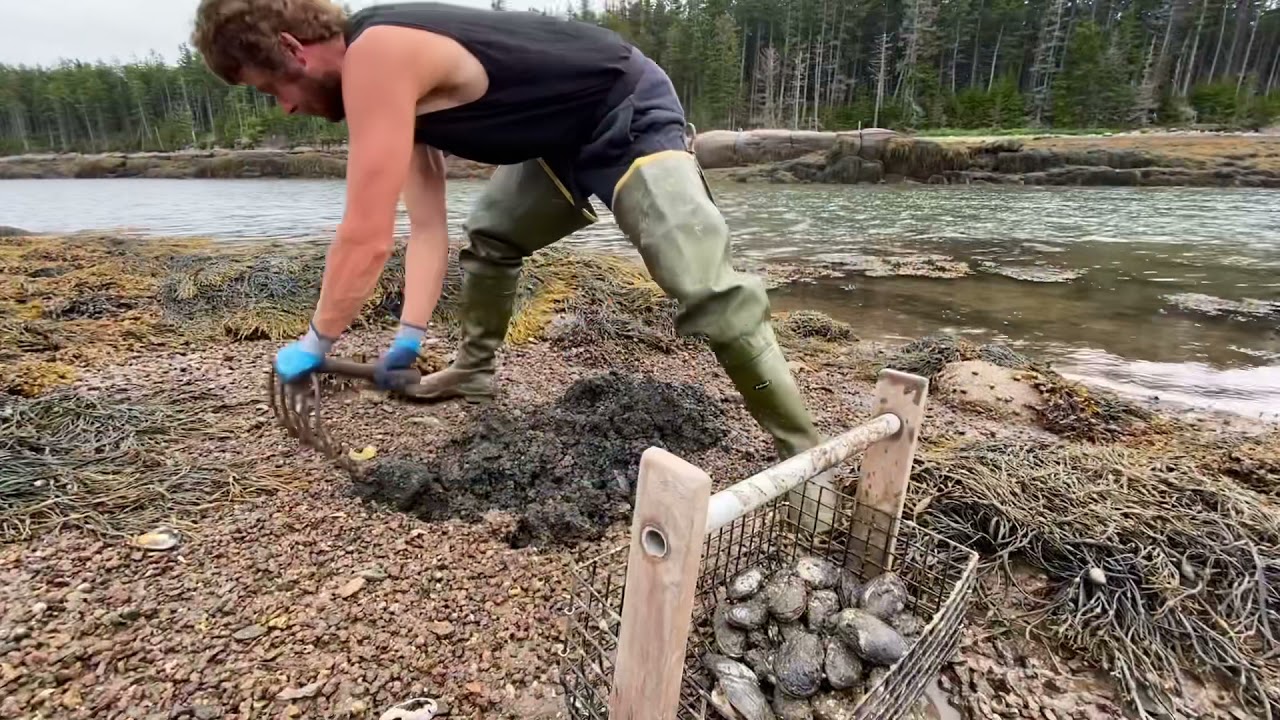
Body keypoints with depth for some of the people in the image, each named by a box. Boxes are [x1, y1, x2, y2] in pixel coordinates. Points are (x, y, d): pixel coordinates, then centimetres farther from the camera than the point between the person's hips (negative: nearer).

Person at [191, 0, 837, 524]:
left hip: (630, 117, -10)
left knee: (707, 292, -19)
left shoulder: (375, 57, -24)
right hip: (566, 136, 10)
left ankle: (803, 454, -8)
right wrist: (410, 334, 2)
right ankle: (474, 371, 35)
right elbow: (427, 228, 6)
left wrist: (314, 344, -9)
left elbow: (366, 239, -24)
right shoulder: (397, 80, 6)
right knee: (487, 237, 19)